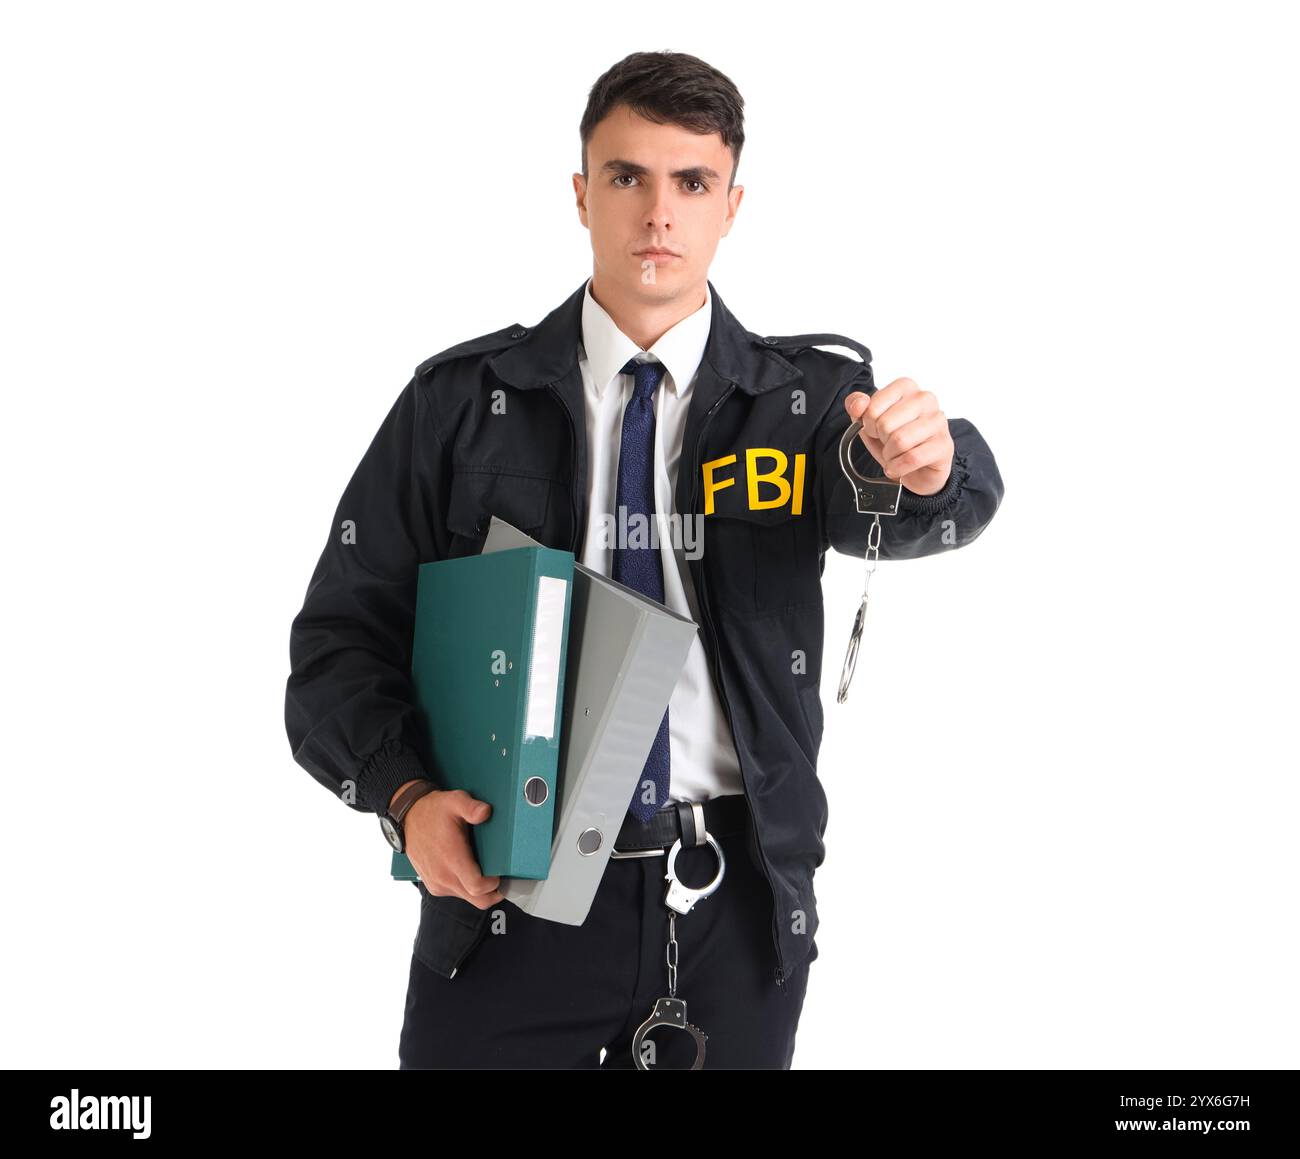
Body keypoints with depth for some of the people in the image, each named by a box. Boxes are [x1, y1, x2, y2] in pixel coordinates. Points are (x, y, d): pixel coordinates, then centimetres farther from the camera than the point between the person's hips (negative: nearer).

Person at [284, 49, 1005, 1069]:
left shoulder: (806, 401, 2)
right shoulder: (460, 402, 2)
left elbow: (893, 512, -18)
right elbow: (344, 635, 1)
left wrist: (926, 461, -42)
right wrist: (407, 795, -16)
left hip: (735, 909, 1)